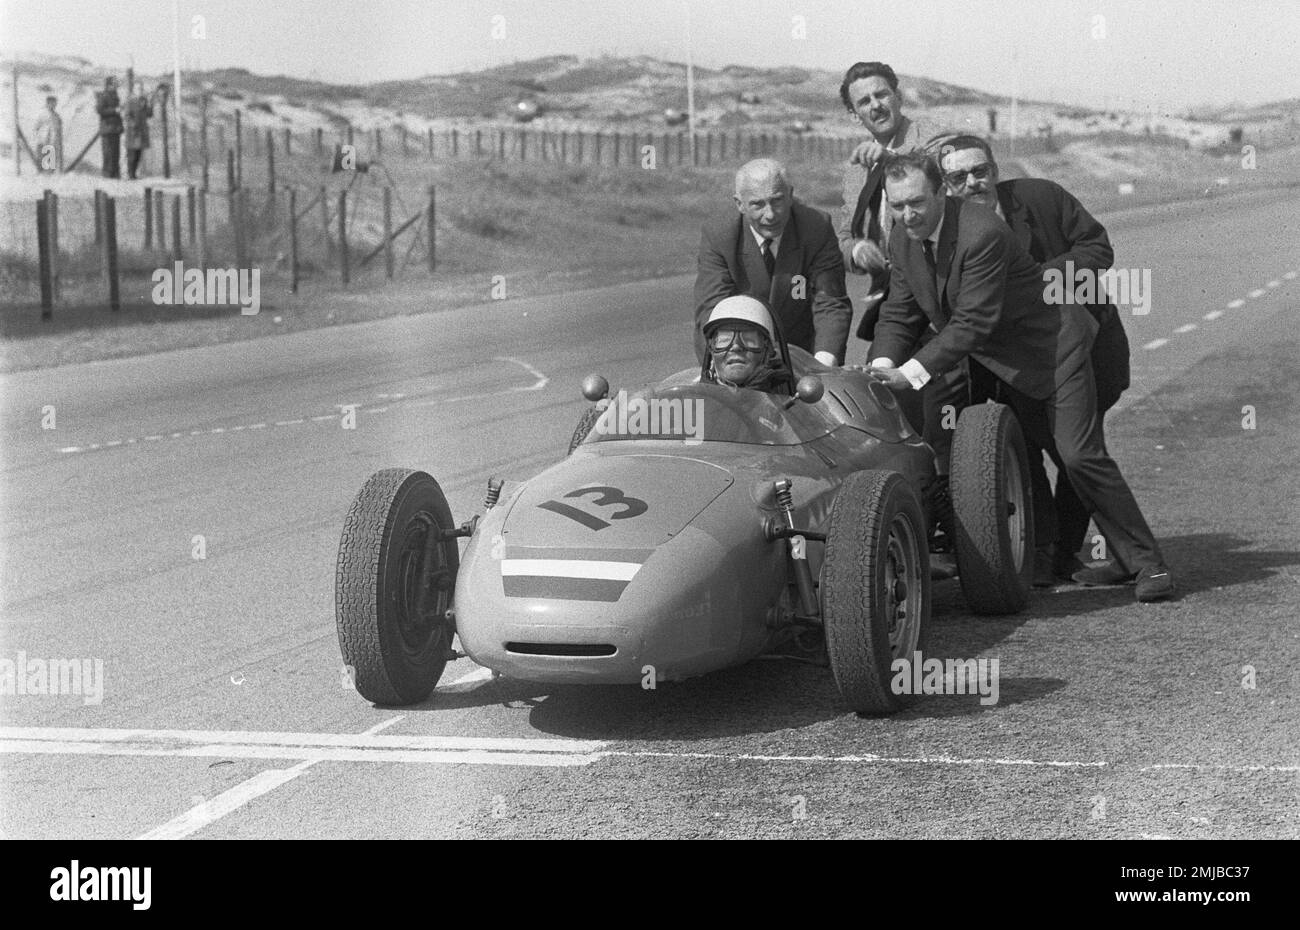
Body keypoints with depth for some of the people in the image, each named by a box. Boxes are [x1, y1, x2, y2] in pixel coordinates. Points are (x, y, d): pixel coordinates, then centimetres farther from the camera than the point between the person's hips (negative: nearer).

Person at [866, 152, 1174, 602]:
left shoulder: (983, 232, -31)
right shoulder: (902, 240, -5)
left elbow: (973, 322, -33)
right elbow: (900, 314, 0)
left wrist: (912, 372, -36)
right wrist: (883, 366, -19)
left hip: (1052, 345, -9)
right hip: (1004, 363, 9)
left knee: (1080, 455, -14)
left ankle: (1146, 562, -3)